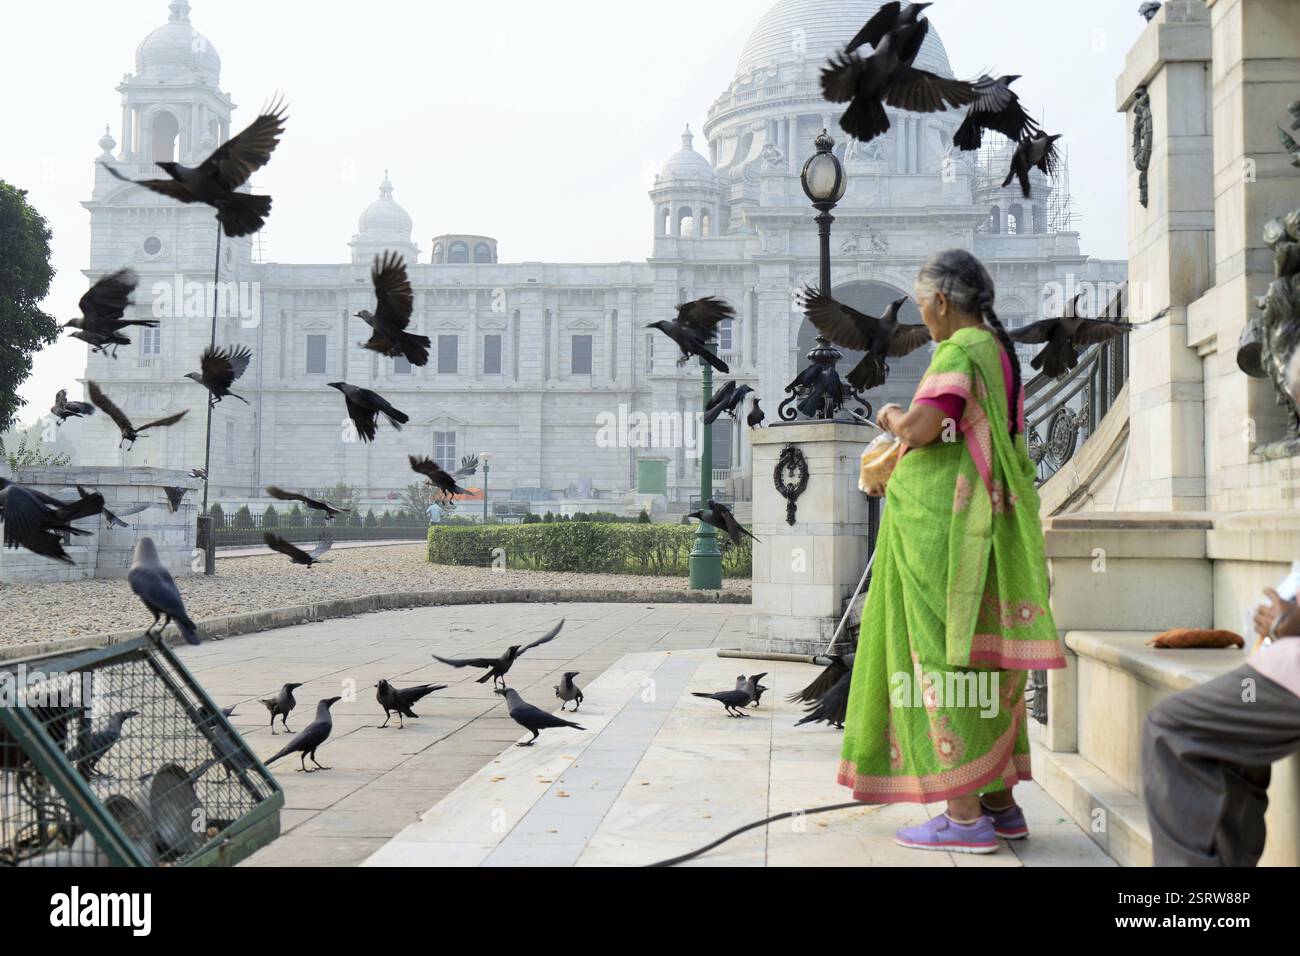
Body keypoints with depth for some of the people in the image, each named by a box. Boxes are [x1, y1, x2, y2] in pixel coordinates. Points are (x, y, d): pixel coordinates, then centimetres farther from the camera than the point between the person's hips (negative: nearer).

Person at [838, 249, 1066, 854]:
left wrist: (891, 417, -2)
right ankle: (1000, 803, 19)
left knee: (944, 658, -5)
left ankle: (965, 816, -1)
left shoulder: (959, 351, -13)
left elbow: (921, 429, -25)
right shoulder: (998, 351, 16)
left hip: (940, 525, -9)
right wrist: (896, 474, 27)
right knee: (978, 657, 12)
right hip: (979, 522, 9)